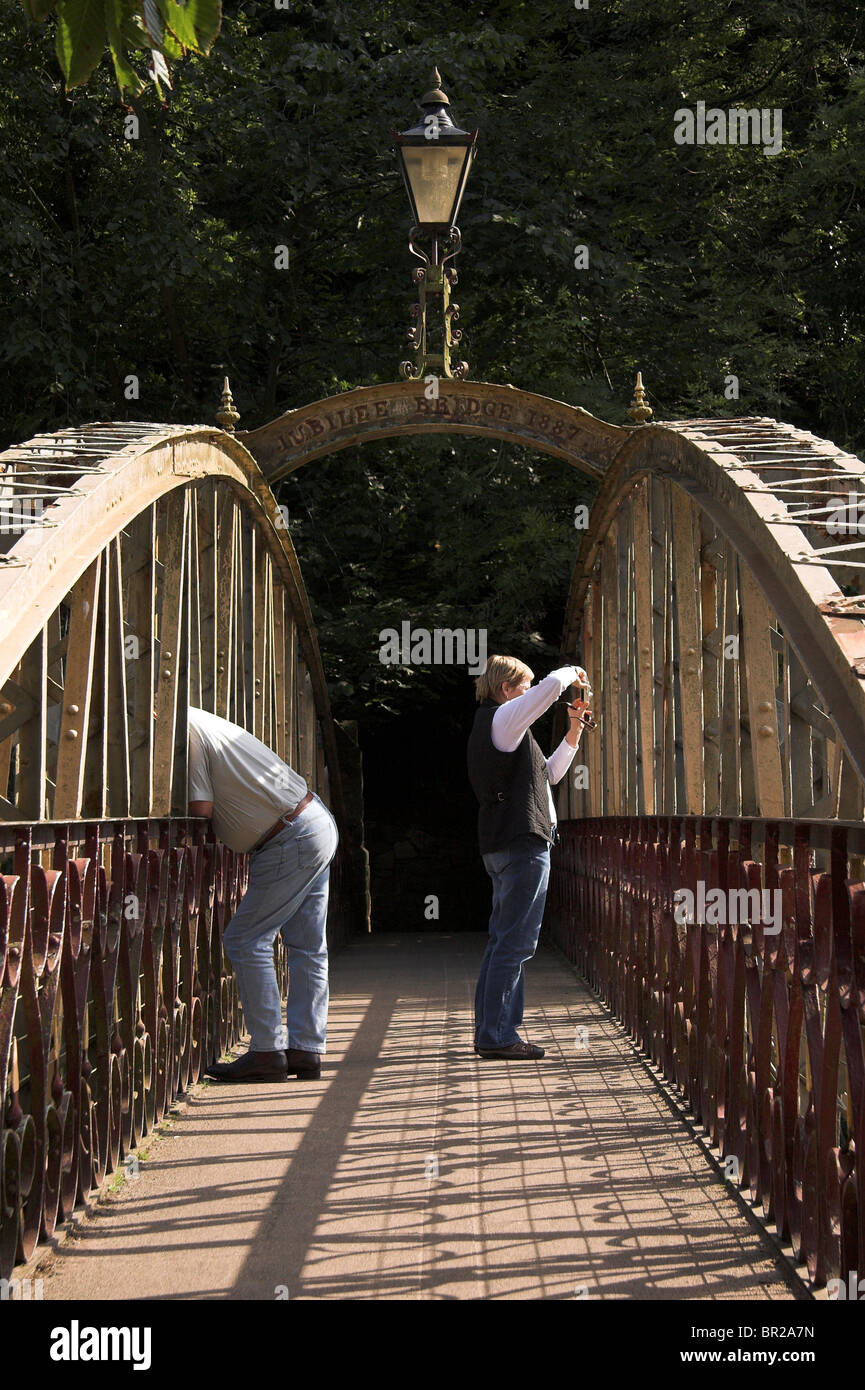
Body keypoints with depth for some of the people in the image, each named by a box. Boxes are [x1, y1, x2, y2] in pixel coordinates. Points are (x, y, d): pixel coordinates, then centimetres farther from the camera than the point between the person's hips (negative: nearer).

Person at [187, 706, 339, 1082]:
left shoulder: (186, 730, -14)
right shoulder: (201, 724, 15)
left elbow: (199, 809, -18)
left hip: (293, 842, -10)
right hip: (318, 822, 10)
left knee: (245, 940, -3)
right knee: (307, 947, 10)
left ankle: (267, 1052, -1)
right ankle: (305, 1051, 14)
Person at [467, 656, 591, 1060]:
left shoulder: (493, 726, 24)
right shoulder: (503, 718, -6)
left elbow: (548, 775, 29)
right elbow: (550, 687, -20)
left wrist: (573, 734, 21)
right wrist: (572, 672, 2)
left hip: (504, 845, 11)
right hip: (522, 843, -11)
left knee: (504, 941, 12)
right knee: (516, 942, -10)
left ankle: (490, 1033, 14)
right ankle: (496, 1035, -11)